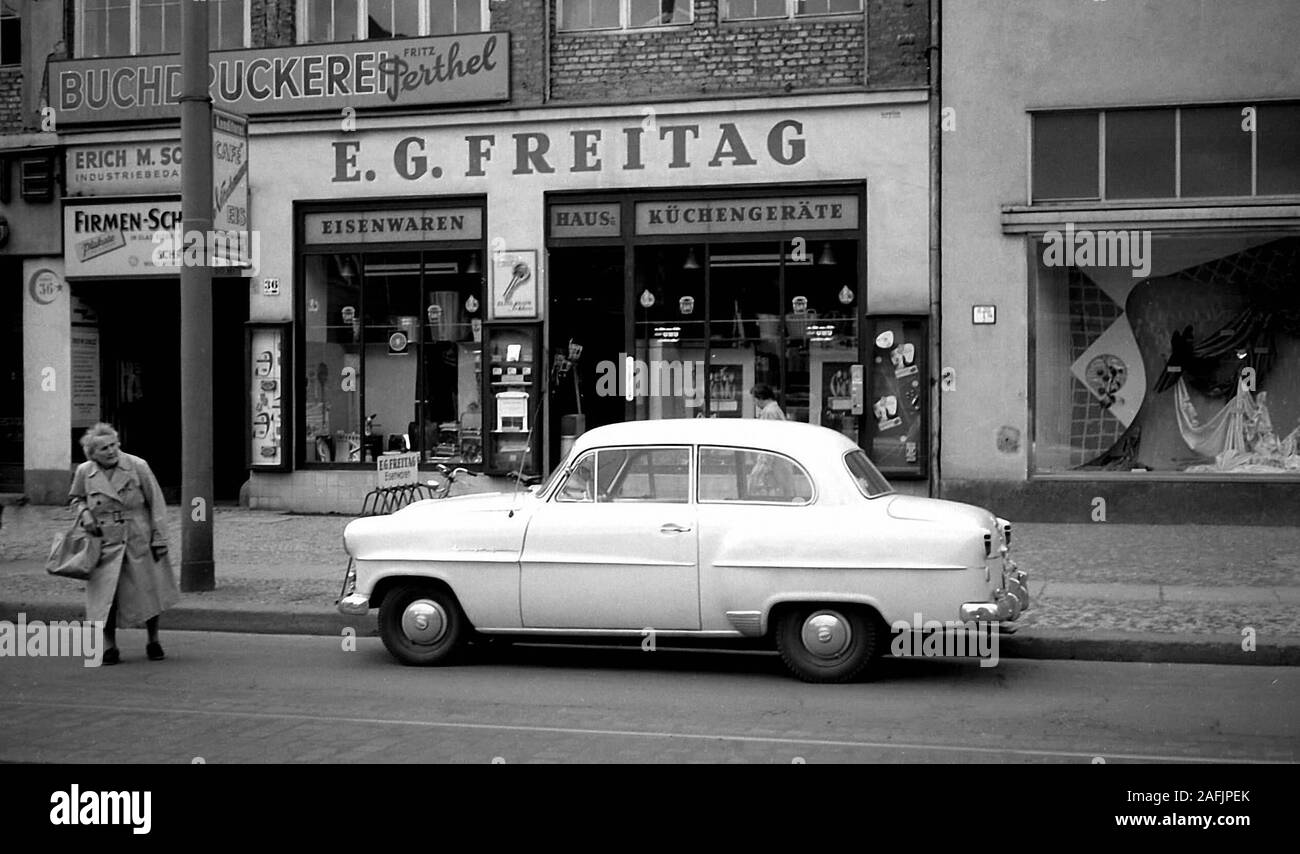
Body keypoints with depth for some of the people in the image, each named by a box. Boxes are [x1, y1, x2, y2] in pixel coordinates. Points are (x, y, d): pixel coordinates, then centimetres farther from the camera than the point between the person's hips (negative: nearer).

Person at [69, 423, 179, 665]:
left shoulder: (137, 466, -7)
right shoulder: (84, 472, -1)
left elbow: (156, 503, -3)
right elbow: (76, 499, 18)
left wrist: (159, 538, -5)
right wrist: (84, 513, -5)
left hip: (140, 543, -1)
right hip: (105, 544, 1)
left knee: (149, 592, 6)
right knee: (105, 596, -5)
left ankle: (153, 643, 25)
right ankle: (109, 647, 12)